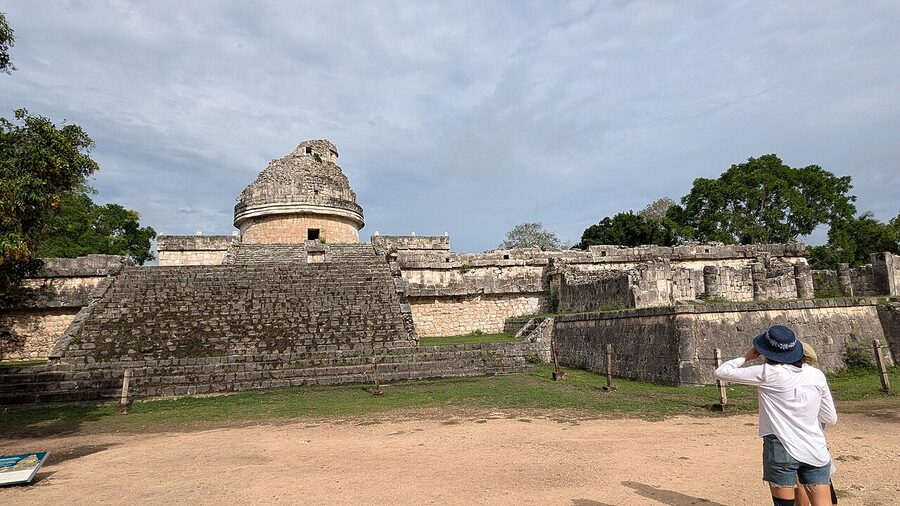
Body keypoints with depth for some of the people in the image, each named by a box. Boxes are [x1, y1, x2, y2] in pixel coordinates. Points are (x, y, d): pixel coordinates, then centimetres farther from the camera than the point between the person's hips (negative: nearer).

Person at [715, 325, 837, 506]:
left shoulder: (767, 373, -9)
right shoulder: (817, 375, 4)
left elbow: (720, 372, -4)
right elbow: (831, 419, 12)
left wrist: (746, 357, 10)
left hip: (782, 451, -4)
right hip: (816, 452, 4)